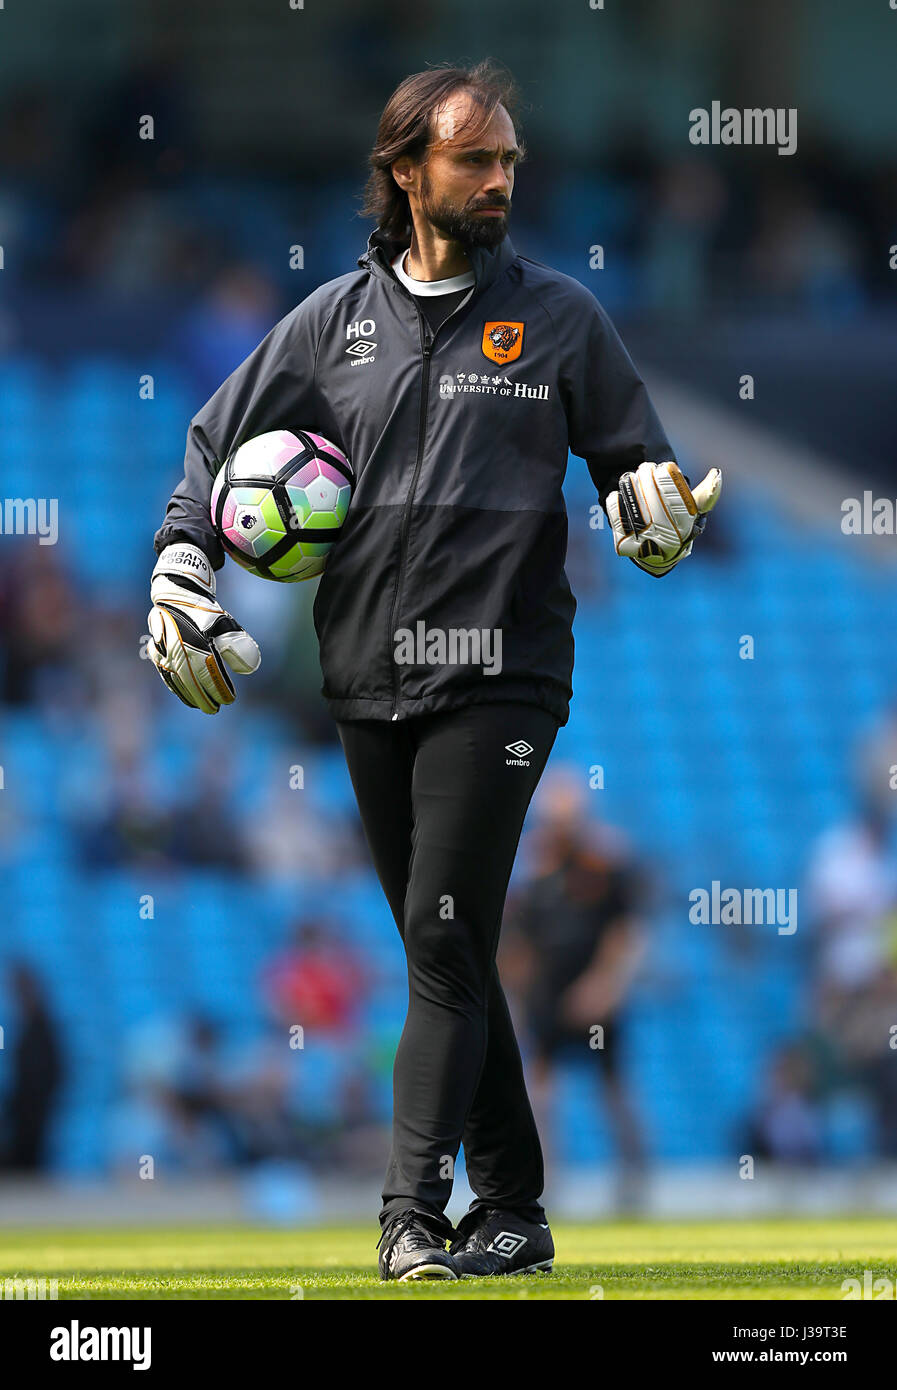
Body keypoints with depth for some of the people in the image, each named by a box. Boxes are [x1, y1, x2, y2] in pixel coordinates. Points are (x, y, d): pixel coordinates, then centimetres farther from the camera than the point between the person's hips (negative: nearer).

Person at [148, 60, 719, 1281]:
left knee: (446, 940, -13)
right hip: (368, 686, 4)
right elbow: (219, 442, 17)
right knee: (445, 955, 7)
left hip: (498, 684, -4)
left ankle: (414, 1217, -16)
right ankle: (512, 1211, 14)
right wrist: (180, 575, 4)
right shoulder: (337, 318, 10)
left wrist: (657, 513, -13)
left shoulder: (560, 317, 4)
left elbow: (638, 467, 10)